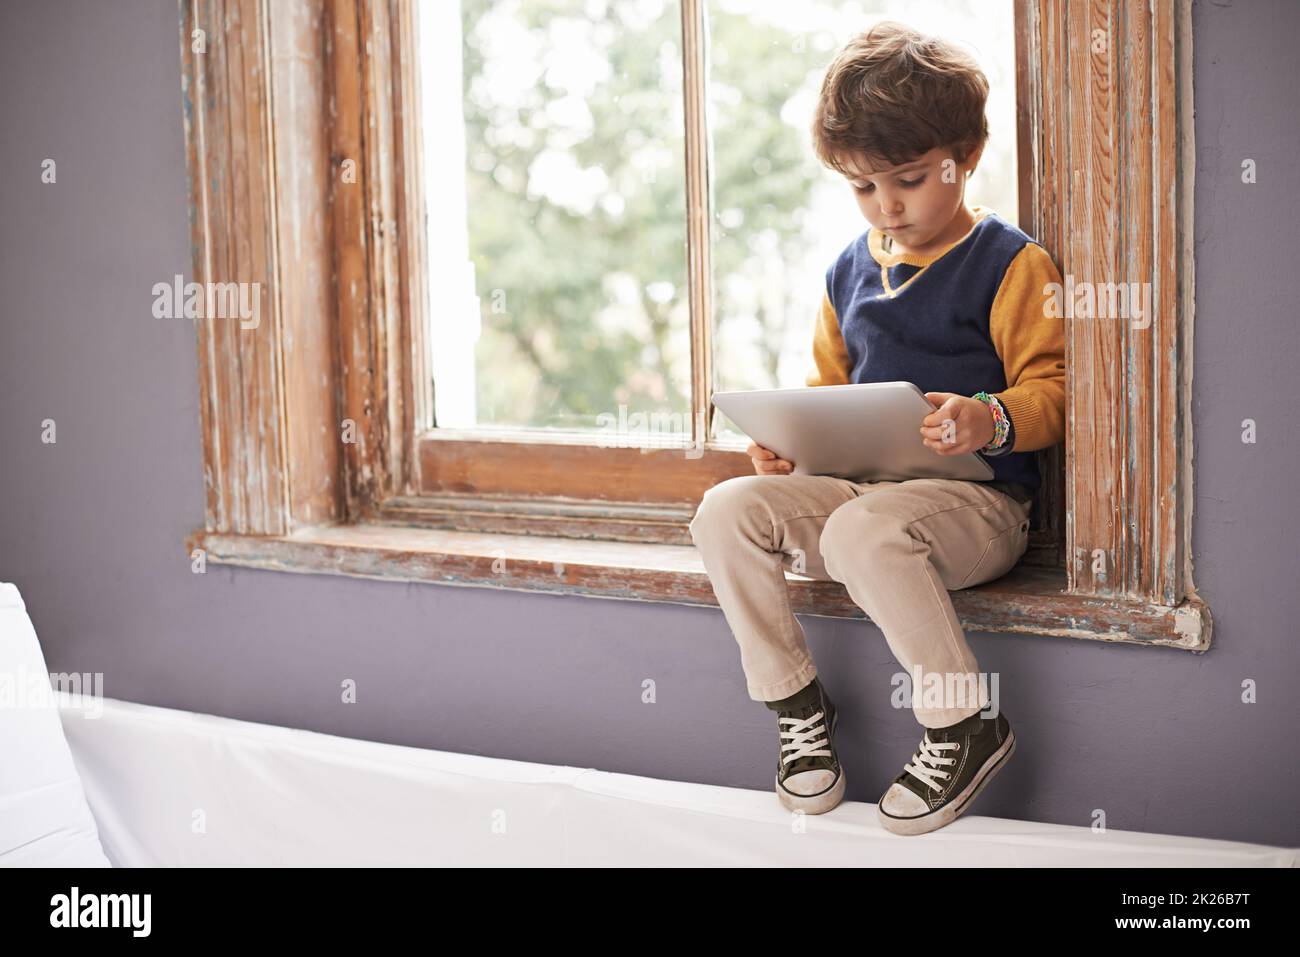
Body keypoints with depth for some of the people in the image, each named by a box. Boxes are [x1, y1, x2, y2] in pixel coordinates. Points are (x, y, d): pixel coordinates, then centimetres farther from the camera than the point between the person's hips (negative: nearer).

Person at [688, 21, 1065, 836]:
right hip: (861, 486, 7)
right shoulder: (851, 270, 17)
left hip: (976, 500, -6)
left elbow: (1054, 388, -7)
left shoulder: (1009, 263, -2)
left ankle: (967, 725, -20)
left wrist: (992, 421, -29)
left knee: (862, 532, -37)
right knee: (727, 510, -15)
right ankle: (795, 700, -2)